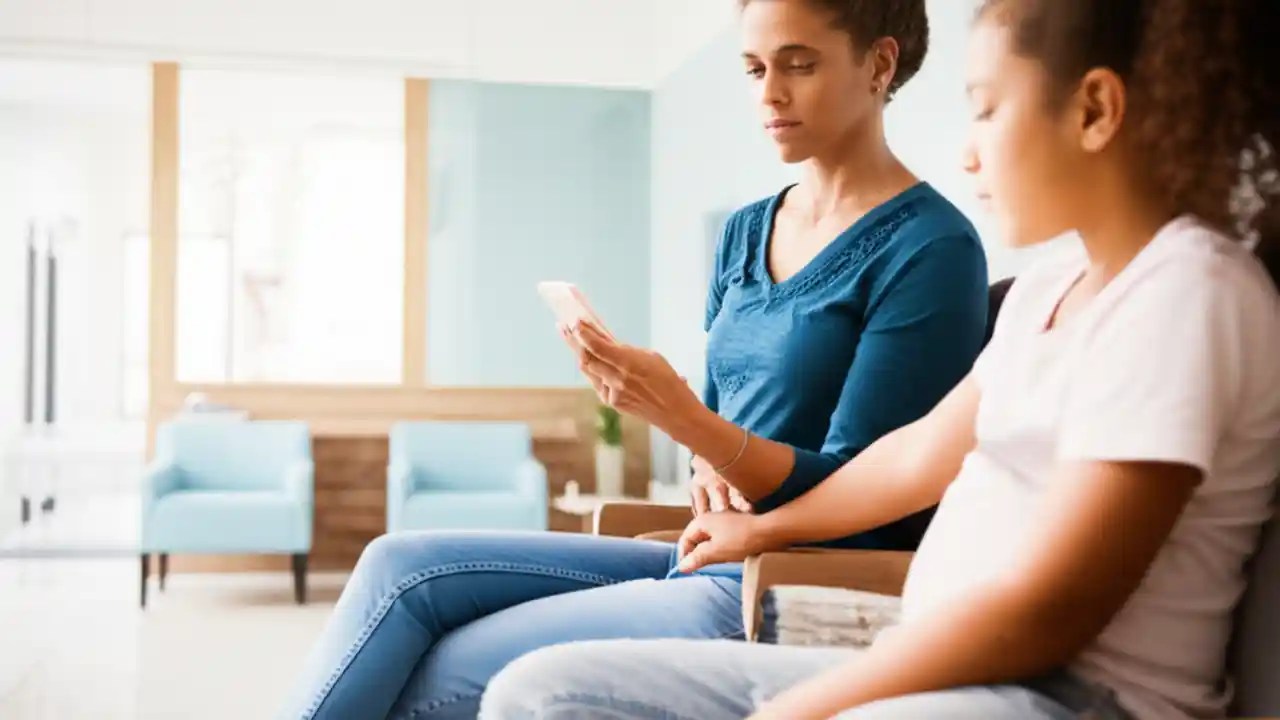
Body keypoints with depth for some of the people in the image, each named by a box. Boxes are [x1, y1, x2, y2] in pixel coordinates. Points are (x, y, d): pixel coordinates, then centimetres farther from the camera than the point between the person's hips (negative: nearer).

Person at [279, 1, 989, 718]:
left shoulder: (929, 246, -11)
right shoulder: (746, 231, 12)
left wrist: (682, 415, -28)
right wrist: (713, 466, -5)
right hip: (707, 559, 7)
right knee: (401, 568, -6)